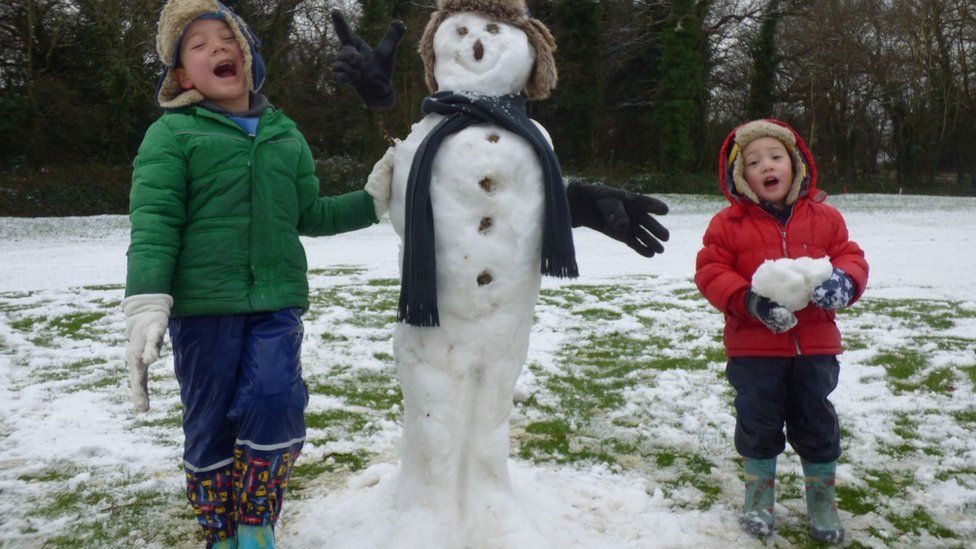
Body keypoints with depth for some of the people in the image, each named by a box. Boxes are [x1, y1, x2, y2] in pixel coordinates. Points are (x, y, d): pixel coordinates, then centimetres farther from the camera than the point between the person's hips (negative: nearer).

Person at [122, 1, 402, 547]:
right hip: (202, 304, -2)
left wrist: (375, 200, 14)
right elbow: (154, 223, -8)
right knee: (210, 421, 6)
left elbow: (310, 214, 20)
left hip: (277, 302, 3)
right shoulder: (172, 134, 1)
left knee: (276, 402, -12)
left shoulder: (285, 134, 16)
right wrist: (147, 305, -19)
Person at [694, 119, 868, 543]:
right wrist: (749, 300, -22)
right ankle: (759, 492, 29)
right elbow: (710, 271, -7)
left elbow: (849, 255, 6)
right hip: (754, 345, -1)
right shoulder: (729, 223, -4)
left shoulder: (823, 217, 3)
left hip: (815, 345, 2)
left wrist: (844, 280, -17)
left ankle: (821, 497, 30)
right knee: (758, 421, 8)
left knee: (816, 421, 10)